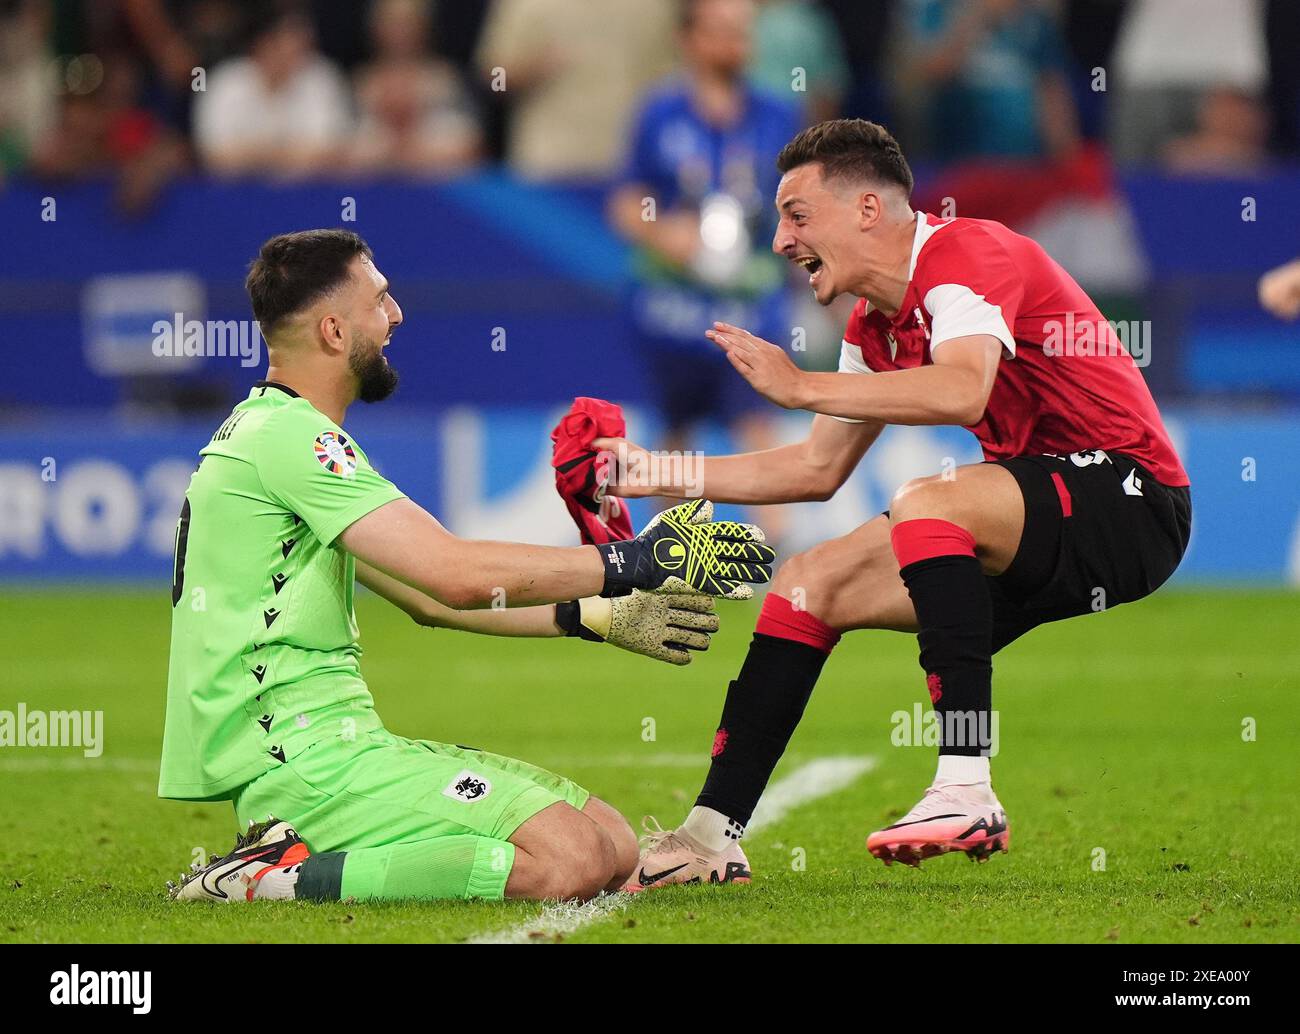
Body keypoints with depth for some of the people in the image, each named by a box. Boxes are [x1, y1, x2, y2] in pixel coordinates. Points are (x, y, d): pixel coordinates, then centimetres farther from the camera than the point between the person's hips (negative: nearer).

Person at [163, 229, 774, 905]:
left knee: (612, 843, 5)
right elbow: (458, 574, -19)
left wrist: (597, 616, 21)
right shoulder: (288, 436, -12)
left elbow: (428, 596, 26)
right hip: (302, 756, -11)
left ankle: (301, 850, 4)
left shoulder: (278, 432, 23)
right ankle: (287, 875, -17)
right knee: (572, 861, -24)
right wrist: (636, 562, -11)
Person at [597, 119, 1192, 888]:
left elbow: (962, 391, -34)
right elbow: (818, 469, 22)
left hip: (1130, 502, -10)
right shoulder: (877, 327, 14)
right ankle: (712, 835, 5)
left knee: (928, 504, -34)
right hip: (1040, 527, 10)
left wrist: (801, 386, -28)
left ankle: (968, 790, -34)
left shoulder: (968, 254, -15)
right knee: (810, 582, 4)